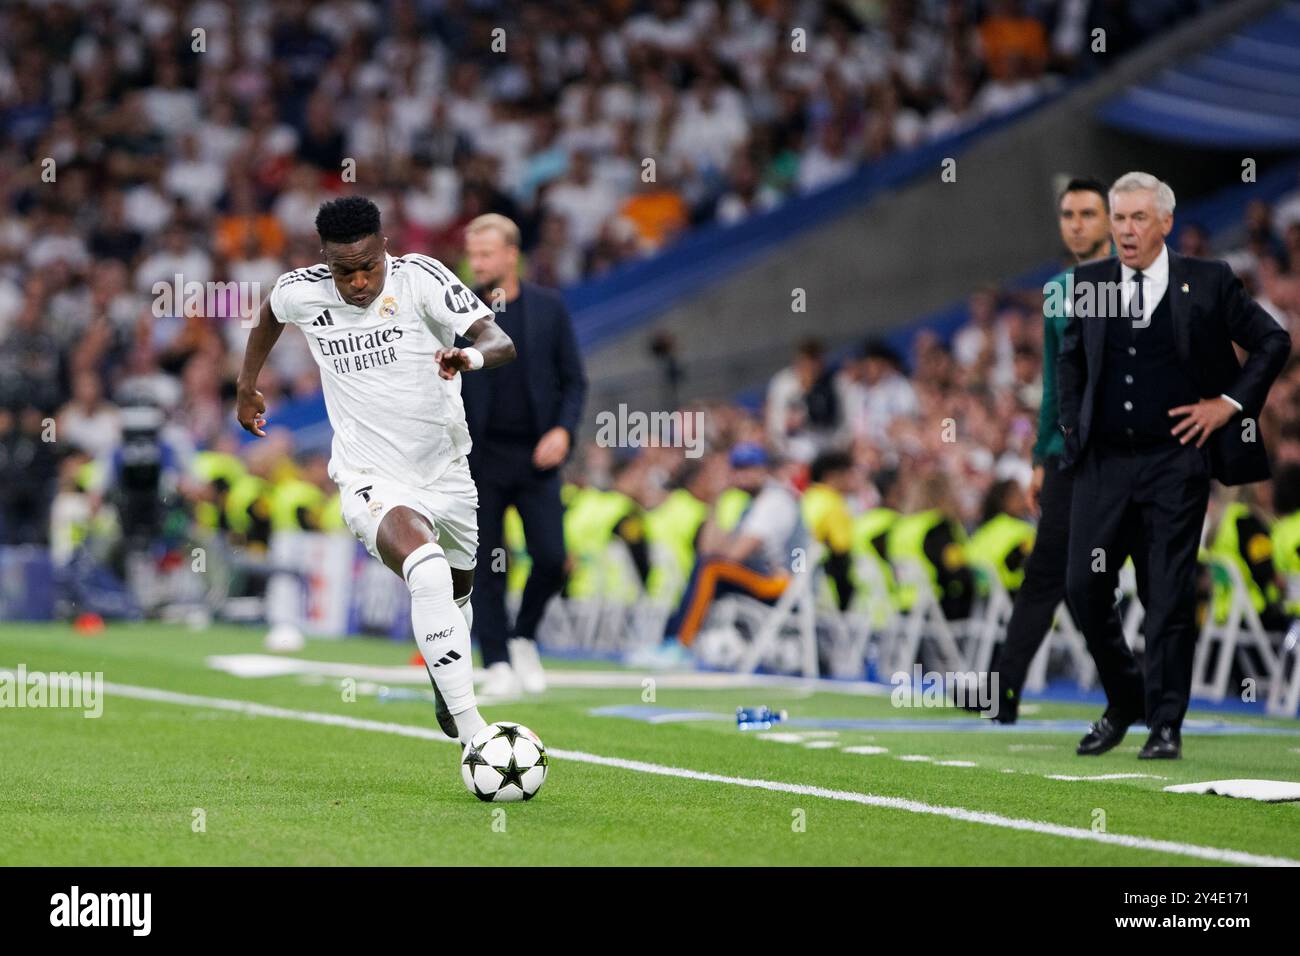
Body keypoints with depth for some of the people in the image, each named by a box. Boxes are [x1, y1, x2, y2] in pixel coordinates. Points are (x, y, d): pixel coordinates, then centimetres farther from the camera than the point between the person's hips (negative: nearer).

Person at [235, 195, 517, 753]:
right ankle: (472, 735, -38)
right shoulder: (301, 293, -8)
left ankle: (446, 686, 61)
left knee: (457, 591, 25)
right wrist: (247, 385, 26)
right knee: (428, 572, -32)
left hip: (446, 474, 2)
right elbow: (270, 311, 19)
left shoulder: (419, 278, -15)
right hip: (372, 483, -2)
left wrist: (472, 356, -48)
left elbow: (500, 342, -26)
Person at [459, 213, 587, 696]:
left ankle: (523, 638, 18)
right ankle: (497, 662, 8)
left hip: (535, 456, 1)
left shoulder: (549, 307, 3)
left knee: (551, 557, -7)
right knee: (485, 563, -2)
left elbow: (574, 379, 7)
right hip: (480, 456, -1)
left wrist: (563, 429, -9)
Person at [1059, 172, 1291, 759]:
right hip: (1104, 462, 3)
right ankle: (1123, 703, 21)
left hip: (1175, 462, -3)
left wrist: (1229, 403, -1)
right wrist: (1071, 425, 14)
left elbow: (1273, 342, 6)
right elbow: (1069, 358, 24)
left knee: (1170, 597, -3)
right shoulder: (1090, 283, 8)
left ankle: (1165, 726, 5)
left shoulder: (1207, 283, -2)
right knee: (1083, 588, 0)